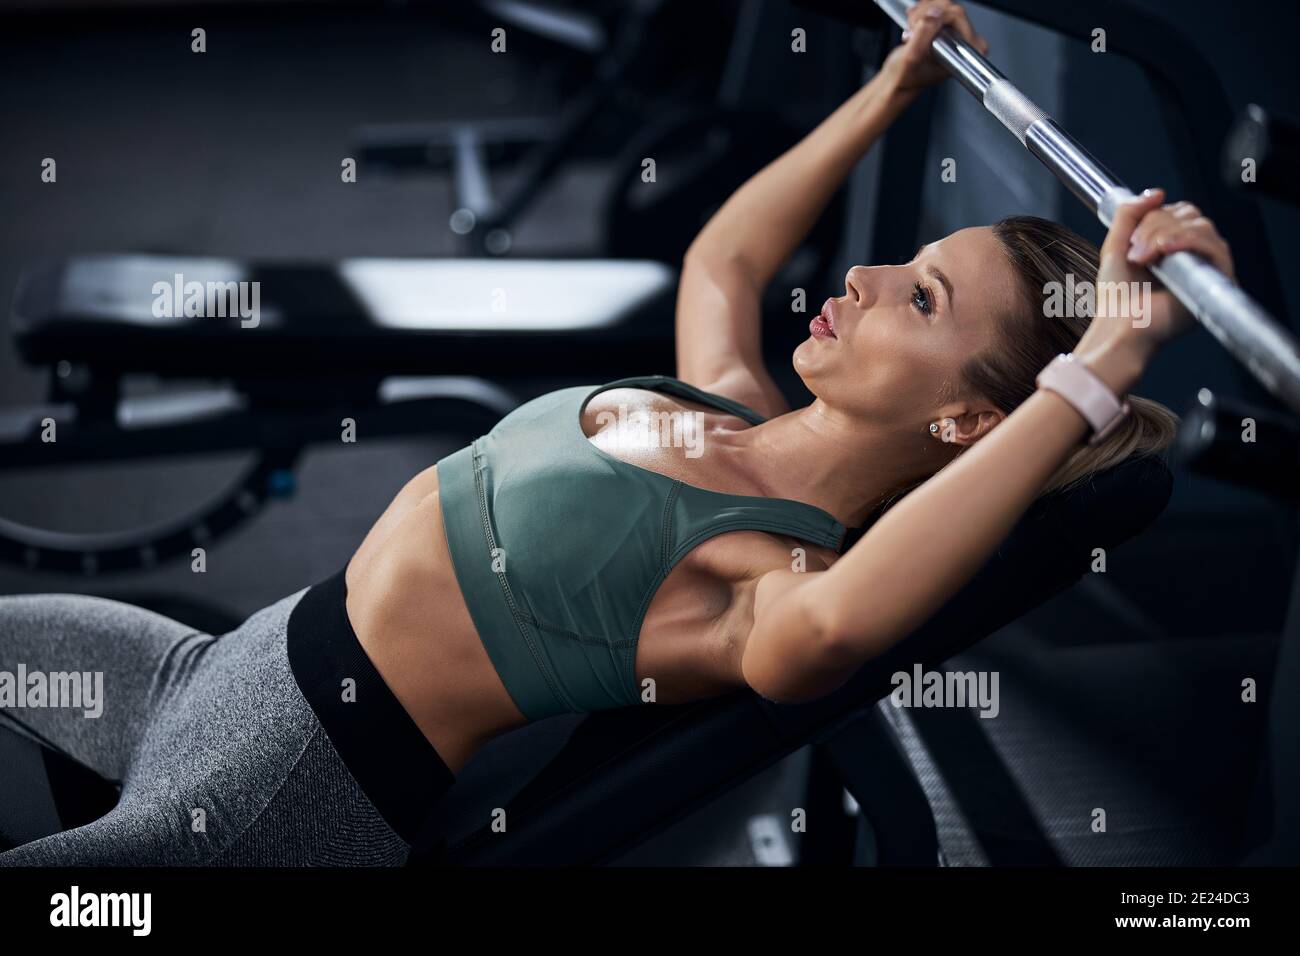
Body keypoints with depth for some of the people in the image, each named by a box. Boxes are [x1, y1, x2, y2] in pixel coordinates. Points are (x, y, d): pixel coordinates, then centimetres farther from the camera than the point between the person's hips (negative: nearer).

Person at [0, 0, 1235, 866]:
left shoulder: (773, 573, -28)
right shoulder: (735, 402, -1)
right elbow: (718, 255, 20)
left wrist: (1094, 371, -51)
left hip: (302, 783, -9)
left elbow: (822, 627, -53)